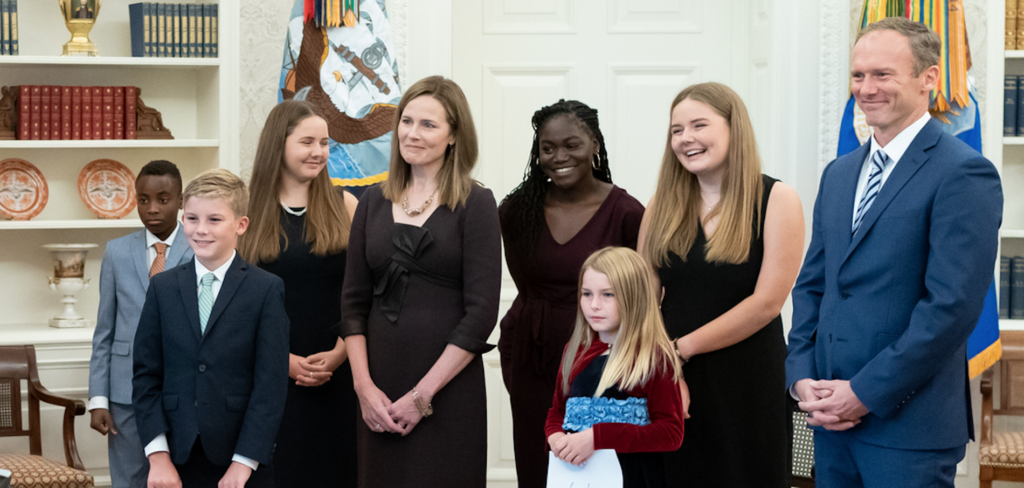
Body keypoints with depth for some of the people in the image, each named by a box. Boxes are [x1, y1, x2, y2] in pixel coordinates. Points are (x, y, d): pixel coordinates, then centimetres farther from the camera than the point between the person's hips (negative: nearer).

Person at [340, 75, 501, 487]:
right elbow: (354, 302, 9)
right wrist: (364, 386, -4)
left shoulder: (475, 204, -3)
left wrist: (422, 395, -11)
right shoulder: (374, 202, 10)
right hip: (379, 393, 4)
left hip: (449, 388, -4)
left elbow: (481, 313, -9)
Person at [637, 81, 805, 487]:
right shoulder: (663, 206, 9)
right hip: (670, 383, 3)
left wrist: (683, 346, -10)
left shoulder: (776, 199, -3)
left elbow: (766, 303, -11)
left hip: (747, 383, -3)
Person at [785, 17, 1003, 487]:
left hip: (909, 429, -7)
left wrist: (865, 393, -15)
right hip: (833, 418, 7)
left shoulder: (964, 174, -10)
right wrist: (802, 378, 1)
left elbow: (952, 306, -17)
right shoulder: (839, 173, 15)